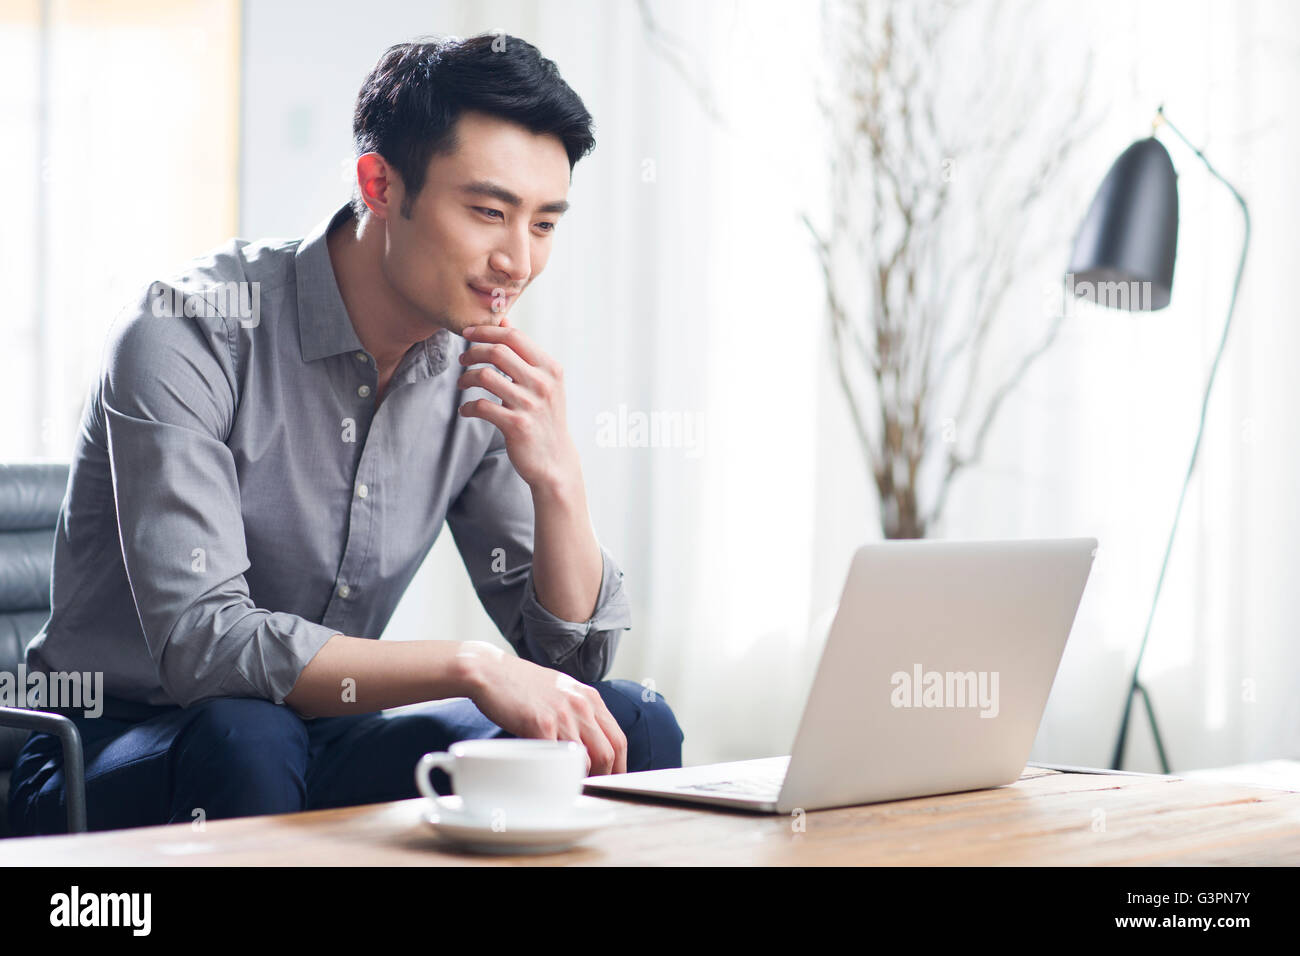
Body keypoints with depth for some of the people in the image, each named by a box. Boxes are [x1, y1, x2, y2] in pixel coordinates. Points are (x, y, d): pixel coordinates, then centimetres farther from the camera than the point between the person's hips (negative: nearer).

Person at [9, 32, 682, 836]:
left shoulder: (485, 374, -1)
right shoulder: (189, 333, -19)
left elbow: (571, 661, -1)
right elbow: (199, 642, -29)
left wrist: (558, 480, -19)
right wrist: (468, 666, -34)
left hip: (323, 745, 5)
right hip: (126, 758, -5)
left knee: (630, 726, -11)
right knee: (246, 738, -38)